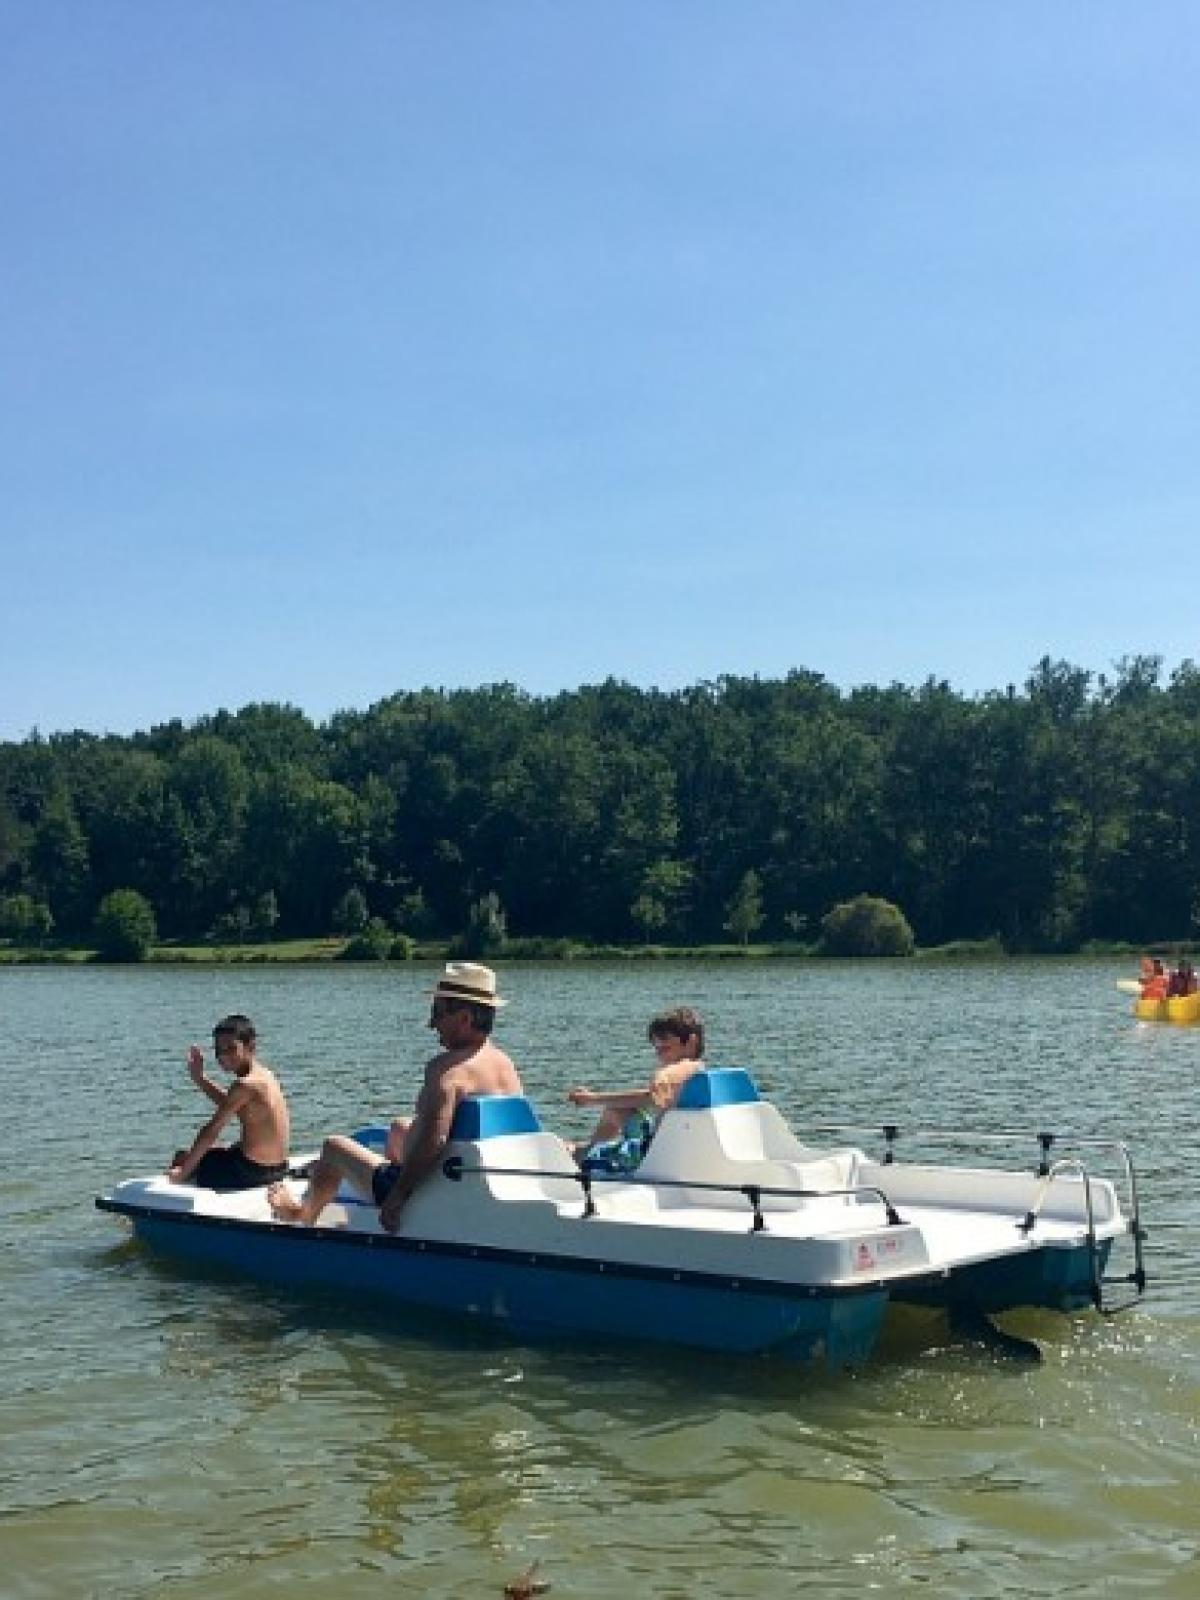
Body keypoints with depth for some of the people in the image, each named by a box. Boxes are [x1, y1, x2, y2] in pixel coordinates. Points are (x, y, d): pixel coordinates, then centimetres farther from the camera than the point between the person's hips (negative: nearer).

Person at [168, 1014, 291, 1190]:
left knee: (181, 1158, 11)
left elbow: (211, 1131, -20)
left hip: (250, 1171, -9)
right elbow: (230, 1105, 23)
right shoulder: (264, 1074, 6)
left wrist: (183, 1170, -14)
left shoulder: (245, 1084, -21)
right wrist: (199, 1078, 19)